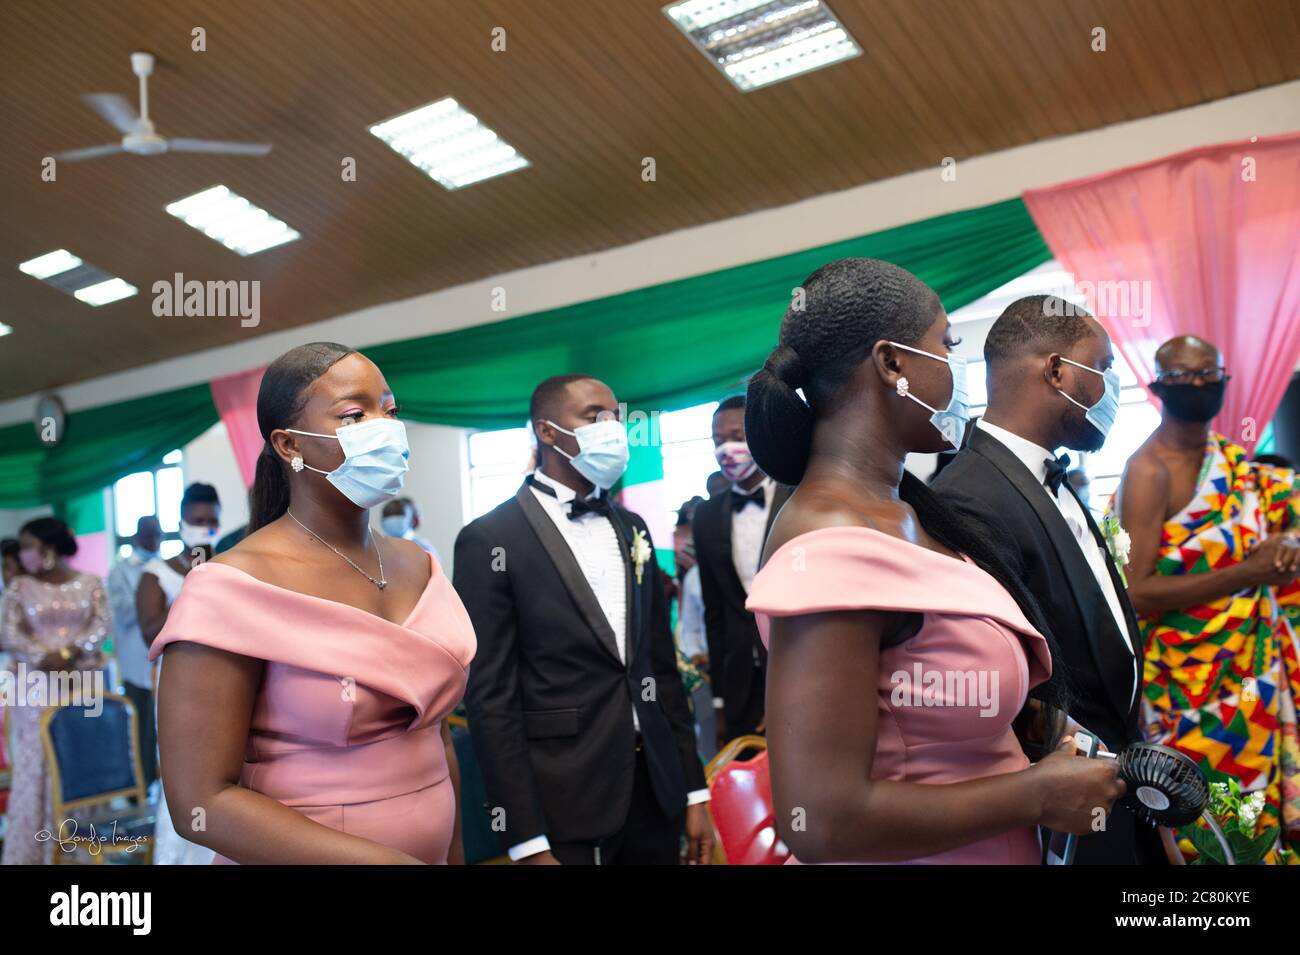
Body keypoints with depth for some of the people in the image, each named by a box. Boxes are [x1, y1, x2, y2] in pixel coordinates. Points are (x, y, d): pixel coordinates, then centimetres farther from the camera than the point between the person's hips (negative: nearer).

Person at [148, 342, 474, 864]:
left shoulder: (417, 566, 1)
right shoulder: (234, 587, -17)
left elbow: (434, 738, 9)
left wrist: (454, 855, 11)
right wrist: (388, 860, -22)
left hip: (430, 852, 6)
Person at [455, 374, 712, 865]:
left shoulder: (631, 527, 9)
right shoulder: (490, 540, -10)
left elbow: (661, 664, 11)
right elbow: (491, 695, -11)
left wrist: (693, 790, 9)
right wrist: (528, 842, -13)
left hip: (655, 785, 5)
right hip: (565, 802, -5)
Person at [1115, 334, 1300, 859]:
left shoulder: (1231, 458, 6)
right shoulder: (1149, 471, -17)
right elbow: (1135, 591, -22)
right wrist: (1244, 574, -26)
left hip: (1254, 667, 7)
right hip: (1193, 677, -7)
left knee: (1257, 808, 16)